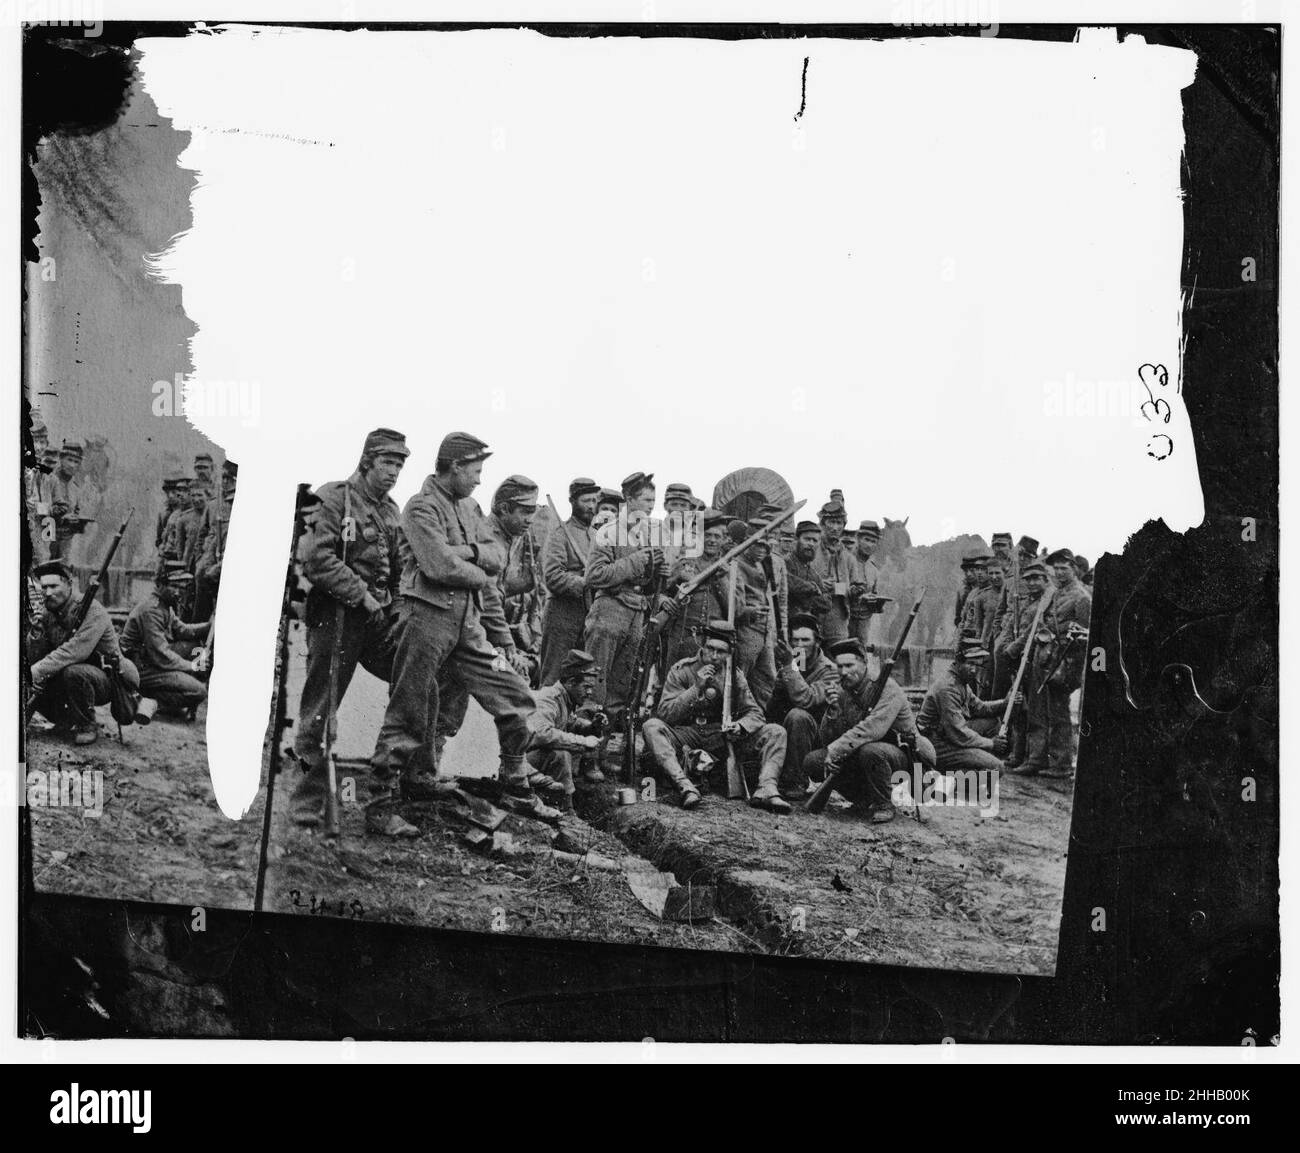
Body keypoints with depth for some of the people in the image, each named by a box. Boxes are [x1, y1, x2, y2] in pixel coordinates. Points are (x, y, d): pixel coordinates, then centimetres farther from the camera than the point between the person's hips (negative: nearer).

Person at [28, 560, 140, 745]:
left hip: (106, 680, -7)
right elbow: (33, 659, -2)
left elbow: (76, 650, -33)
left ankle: (87, 726, -14)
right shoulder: (48, 616, 3)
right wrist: (36, 627, -19)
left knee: (73, 671, -36)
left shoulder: (91, 610, -18)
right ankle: (68, 720, 12)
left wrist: (38, 671, -38)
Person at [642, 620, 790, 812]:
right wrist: (696, 688, -21)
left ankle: (766, 789, -34)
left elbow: (754, 713, 4)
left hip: (722, 739, 3)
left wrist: (741, 726, -19)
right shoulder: (681, 671, -4)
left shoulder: (734, 675, 5)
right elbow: (665, 714, -12)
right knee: (651, 727, -32)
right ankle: (685, 786, -47)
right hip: (686, 736, -2)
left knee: (776, 733, -13)